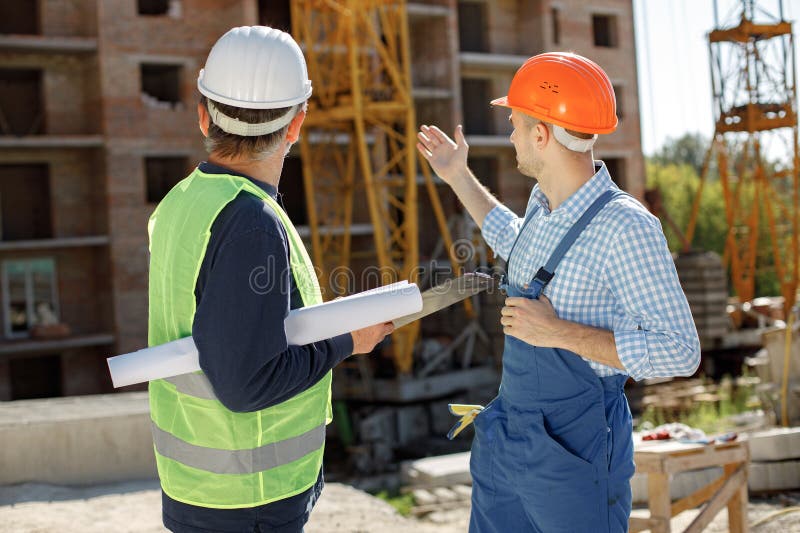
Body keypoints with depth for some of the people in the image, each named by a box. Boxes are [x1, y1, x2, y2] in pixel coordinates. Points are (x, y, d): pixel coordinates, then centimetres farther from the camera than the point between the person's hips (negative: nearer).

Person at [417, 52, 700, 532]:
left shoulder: (624, 227, -22)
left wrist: (561, 333, -25)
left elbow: (680, 352, -23)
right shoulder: (544, 204, 4)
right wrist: (460, 178, 29)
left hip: (574, 456, -8)